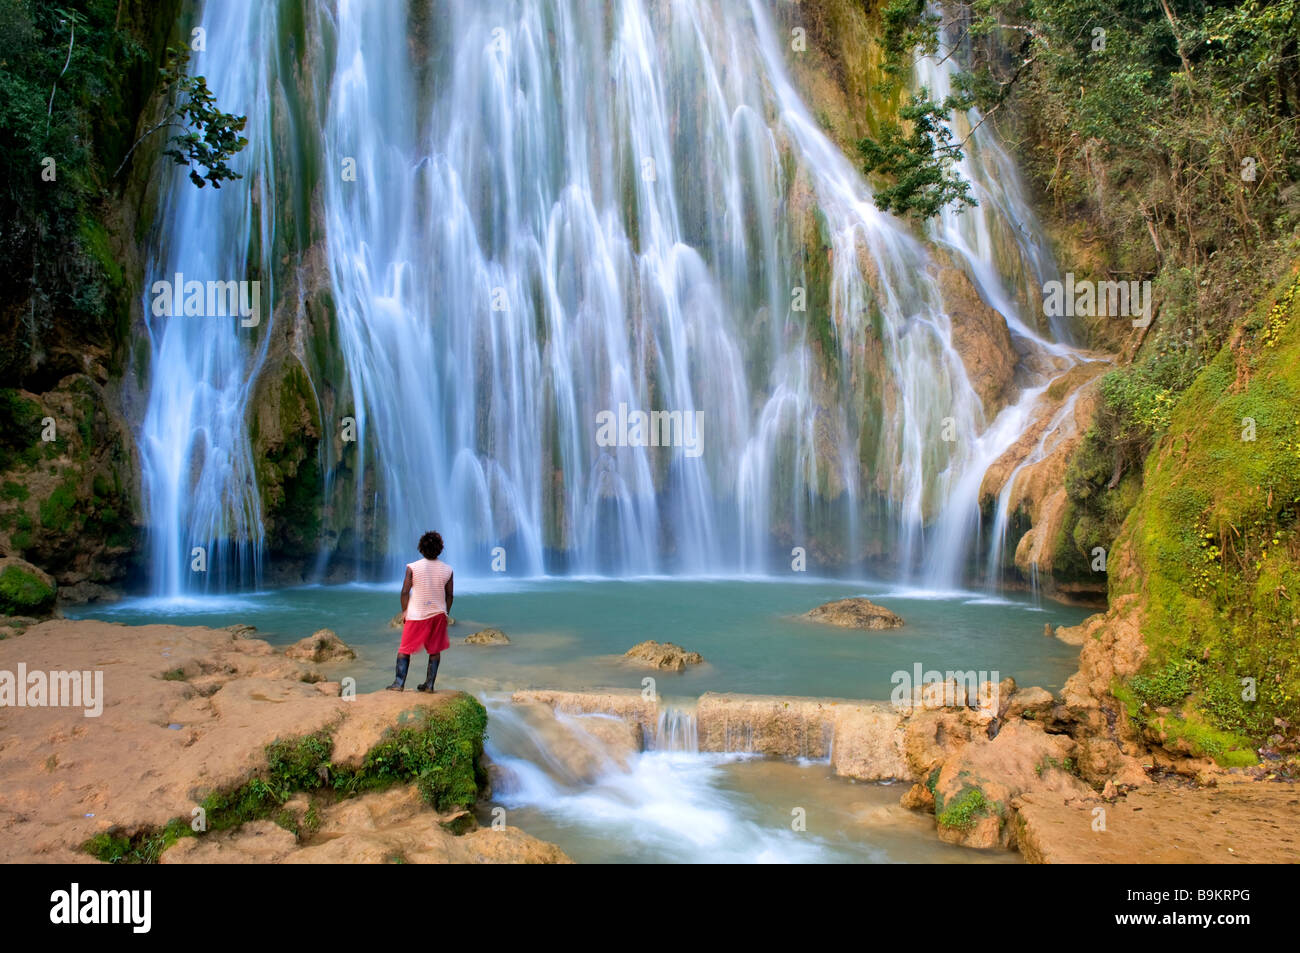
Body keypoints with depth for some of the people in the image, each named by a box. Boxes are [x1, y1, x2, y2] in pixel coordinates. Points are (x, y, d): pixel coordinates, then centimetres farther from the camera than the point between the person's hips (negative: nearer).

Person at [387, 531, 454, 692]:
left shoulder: (413, 567, -9)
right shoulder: (447, 570, -1)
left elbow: (405, 592, -7)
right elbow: (449, 595, 4)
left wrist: (404, 611, 5)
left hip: (416, 615, -2)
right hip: (438, 613, 2)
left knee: (405, 649, 8)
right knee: (435, 650, 11)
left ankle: (399, 683, 2)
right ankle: (429, 684, 11)